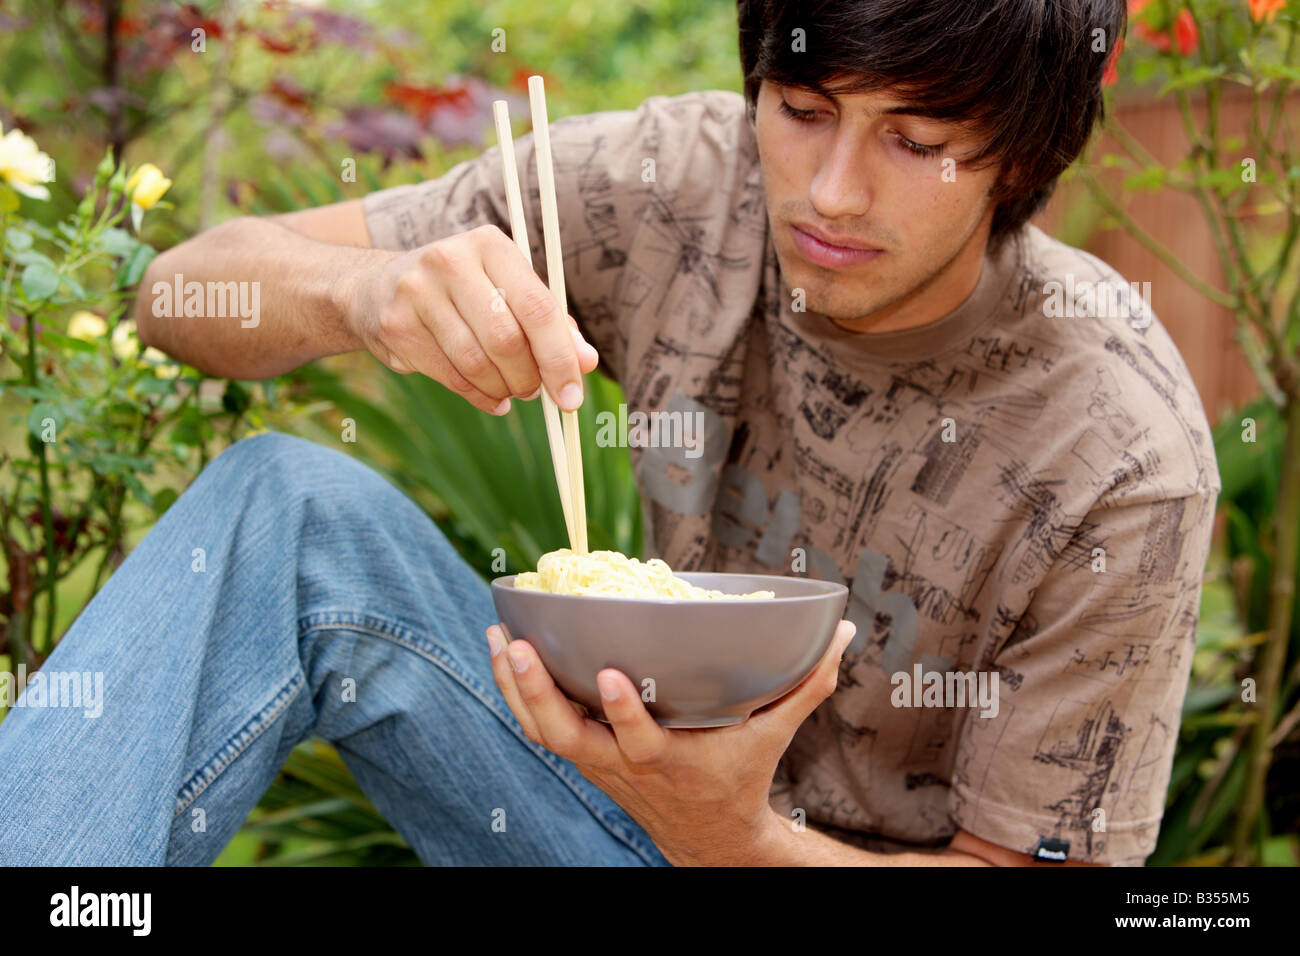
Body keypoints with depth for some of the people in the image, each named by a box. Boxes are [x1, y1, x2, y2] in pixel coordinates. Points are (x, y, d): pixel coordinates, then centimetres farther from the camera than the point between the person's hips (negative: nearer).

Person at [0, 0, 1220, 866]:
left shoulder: (1121, 462, -22)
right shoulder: (680, 185, -13)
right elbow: (185, 292, -11)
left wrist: (728, 831, -35)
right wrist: (356, 291, -36)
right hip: (660, 816, 4)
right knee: (293, 509, -20)